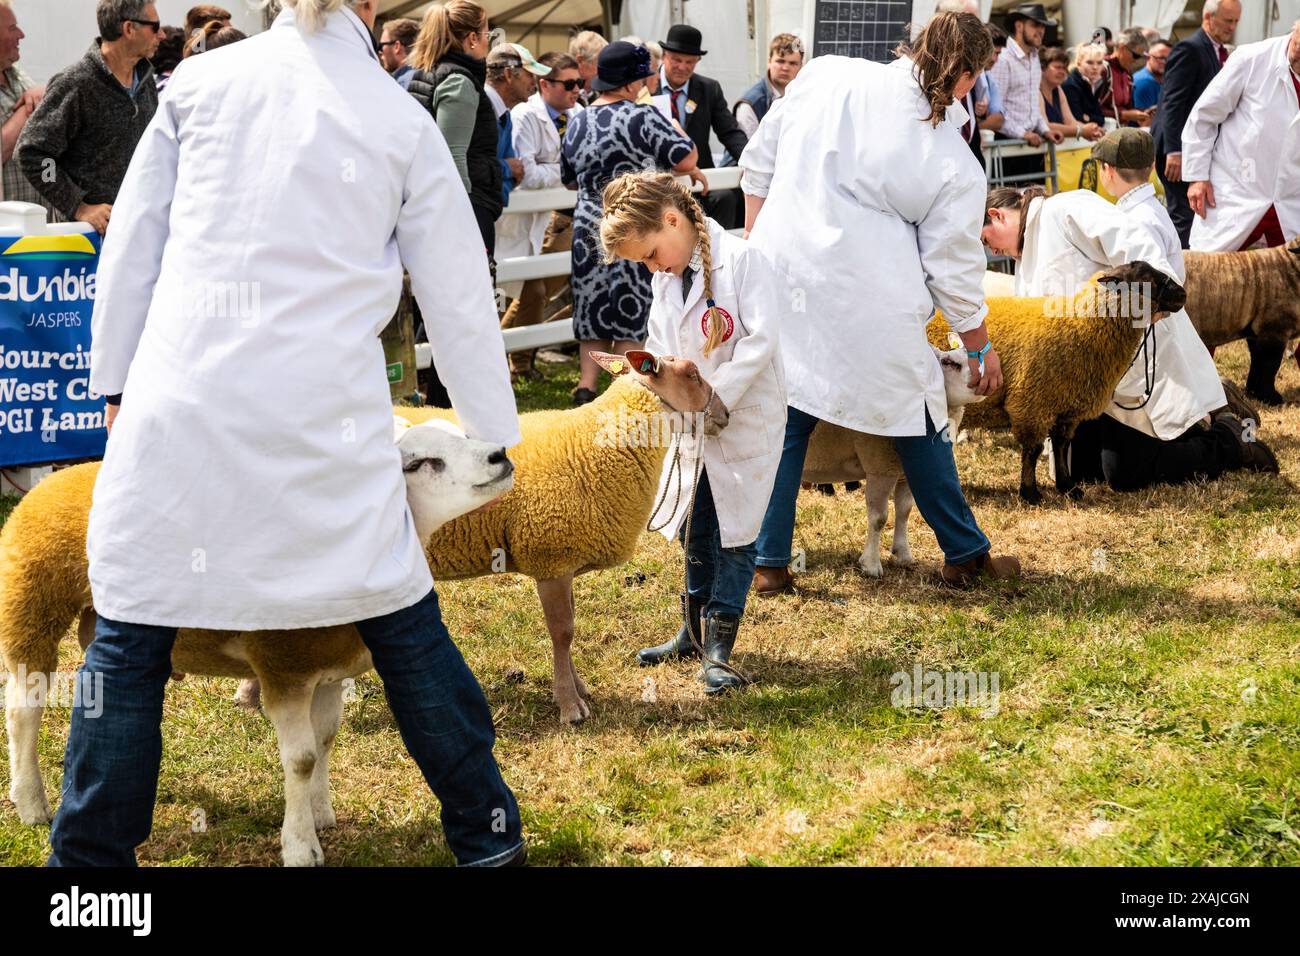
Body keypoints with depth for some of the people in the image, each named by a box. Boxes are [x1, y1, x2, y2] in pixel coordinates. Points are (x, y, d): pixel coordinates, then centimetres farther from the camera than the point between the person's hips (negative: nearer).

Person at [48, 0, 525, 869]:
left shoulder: (201, 81, 7)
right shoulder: (403, 121, 7)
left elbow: (134, 243, 10)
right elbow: (459, 297, 11)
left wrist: (115, 378, 19)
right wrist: (495, 438, 20)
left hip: (184, 399, 0)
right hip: (326, 409, 1)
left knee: (130, 634, 8)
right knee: (402, 623, 13)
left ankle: (89, 852, 12)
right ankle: (486, 829, 23)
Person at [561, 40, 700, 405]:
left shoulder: (576, 122, 7)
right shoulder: (642, 116, -13)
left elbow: (569, 179, 19)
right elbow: (686, 159, -13)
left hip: (588, 227, 6)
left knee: (595, 308, 11)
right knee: (631, 313, 0)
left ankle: (587, 386, 8)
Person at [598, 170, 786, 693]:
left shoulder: (743, 260, -16)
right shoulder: (665, 280, 7)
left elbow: (761, 338, -20)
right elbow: (661, 345, 12)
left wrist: (721, 396, -21)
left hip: (746, 419, -7)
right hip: (691, 424, 7)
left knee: (735, 534, -1)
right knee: (695, 531, 15)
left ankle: (718, 649, 3)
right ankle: (694, 630, 28)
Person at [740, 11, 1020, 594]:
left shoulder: (827, 75, 0)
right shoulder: (955, 166, -5)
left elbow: (759, 162, 6)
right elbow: (954, 271, 1)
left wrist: (756, 243, 18)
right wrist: (980, 349, 15)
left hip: (782, 271, 3)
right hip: (871, 305, -2)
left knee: (785, 418, 12)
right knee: (917, 421, 13)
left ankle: (769, 562, 14)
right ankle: (965, 555, 24)